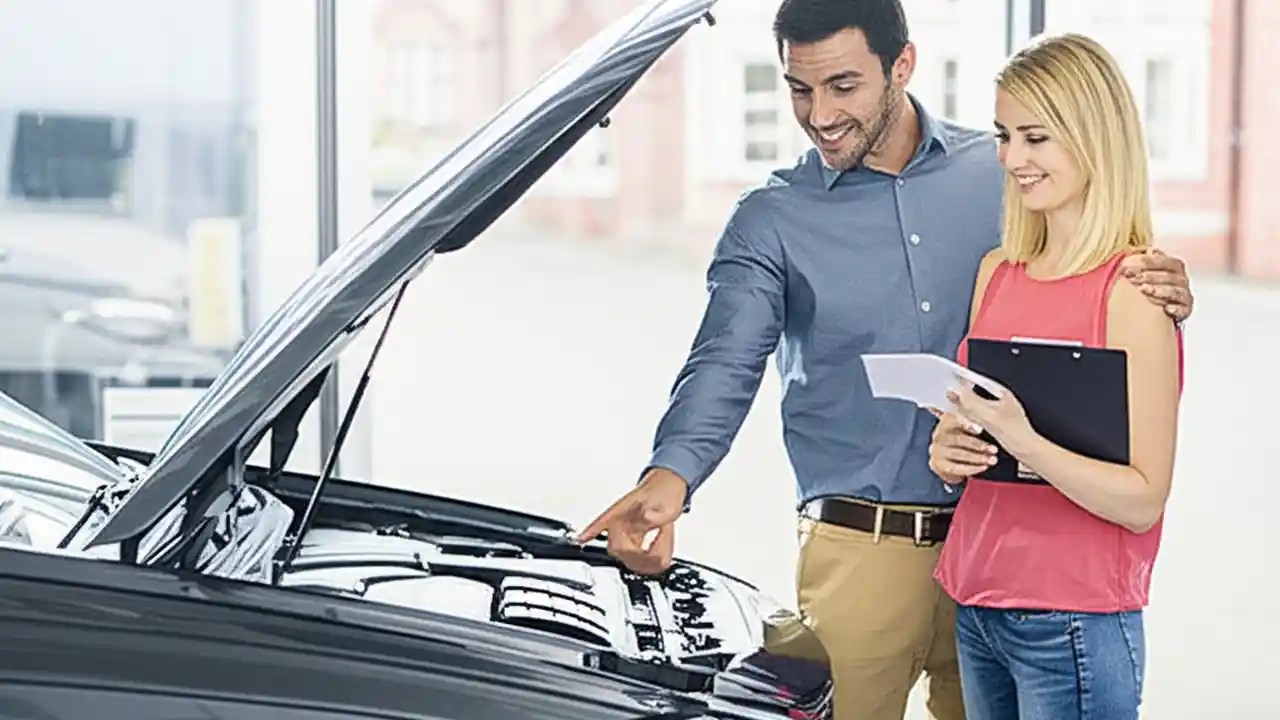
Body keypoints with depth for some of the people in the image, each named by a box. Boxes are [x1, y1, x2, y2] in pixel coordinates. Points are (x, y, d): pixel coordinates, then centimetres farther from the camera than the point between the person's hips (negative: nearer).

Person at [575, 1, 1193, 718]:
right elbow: (726, 364, -12)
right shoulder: (772, 221, 0)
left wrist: (1156, 290, -10)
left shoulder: (1001, 174, 4)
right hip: (859, 545, -2)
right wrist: (671, 476, -31)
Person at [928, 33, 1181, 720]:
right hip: (977, 608, 6)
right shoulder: (997, 273, 7)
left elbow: (1142, 499, -14)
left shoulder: (1132, 292, -12)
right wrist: (947, 450, -3)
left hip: (1073, 628, -6)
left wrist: (1025, 443, -27)